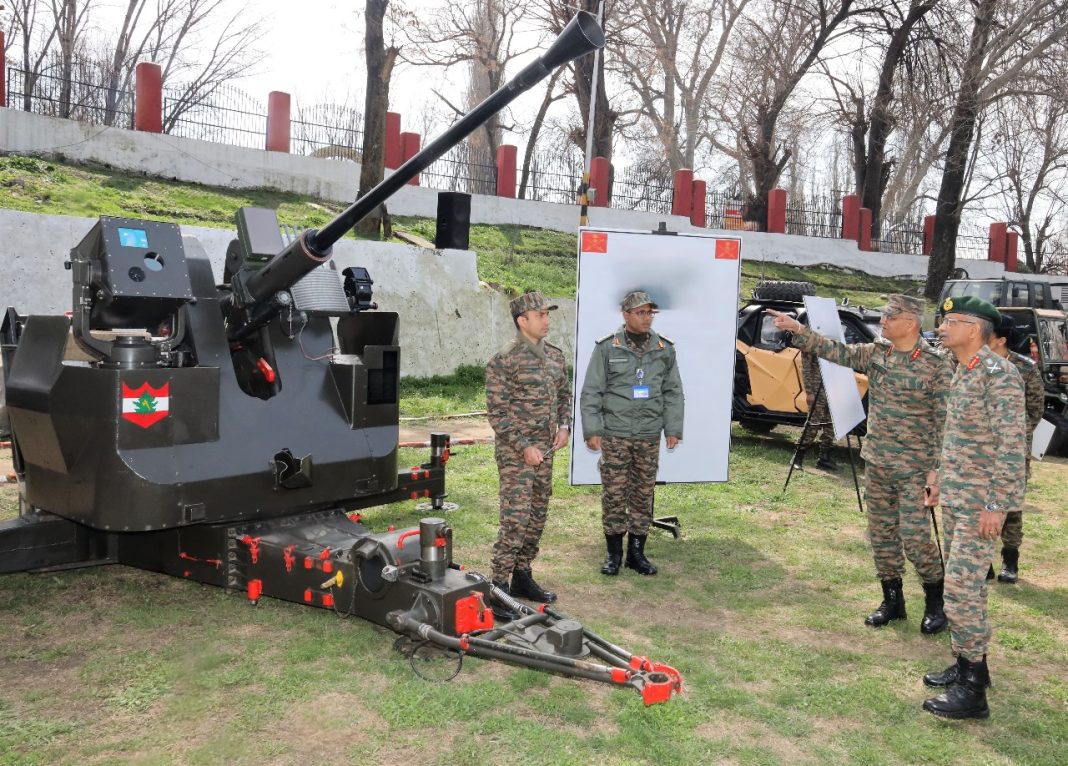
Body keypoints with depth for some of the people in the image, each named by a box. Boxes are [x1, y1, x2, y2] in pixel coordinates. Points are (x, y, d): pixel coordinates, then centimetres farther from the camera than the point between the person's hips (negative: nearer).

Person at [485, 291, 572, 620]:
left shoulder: (555, 356, 9)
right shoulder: (504, 360, -13)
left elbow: (564, 394, 20)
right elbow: (496, 413, -14)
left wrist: (564, 425, 2)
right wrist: (524, 447, -17)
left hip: (544, 451, 7)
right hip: (515, 453, -7)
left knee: (537, 518, 14)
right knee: (515, 521, -10)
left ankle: (522, 577, 28)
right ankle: (498, 589, -2)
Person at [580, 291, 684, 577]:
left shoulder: (665, 349, 8)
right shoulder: (607, 348, -2)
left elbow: (673, 392, 12)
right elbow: (591, 393, -1)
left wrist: (673, 429, 7)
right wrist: (592, 430, -6)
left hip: (649, 435, 3)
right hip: (614, 435, -3)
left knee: (643, 495, 8)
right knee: (614, 494, 1)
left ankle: (636, 551, 20)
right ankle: (614, 553, 14)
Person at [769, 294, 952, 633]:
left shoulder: (936, 365, -13)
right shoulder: (876, 353, 4)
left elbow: (945, 421, -12)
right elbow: (837, 352, 9)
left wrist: (937, 468, -15)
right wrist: (797, 330, 0)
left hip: (913, 468, -6)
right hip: (876, 462, 6)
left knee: (914, 536, -6)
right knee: (881, 533, 12)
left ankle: (936, 602, 16)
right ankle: (892, 600, 25)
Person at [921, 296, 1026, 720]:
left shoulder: (998, 373, -17)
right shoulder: (961, 372, 11)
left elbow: (1012, 443, -21)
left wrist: (998, 505, -22)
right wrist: (941, 479, 23)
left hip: (980, 503, -9)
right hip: (954, 497, 9)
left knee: (961, 588, -9)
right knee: (964, 584, 15)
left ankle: (972, 690, -1)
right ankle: (968, 665, 27)